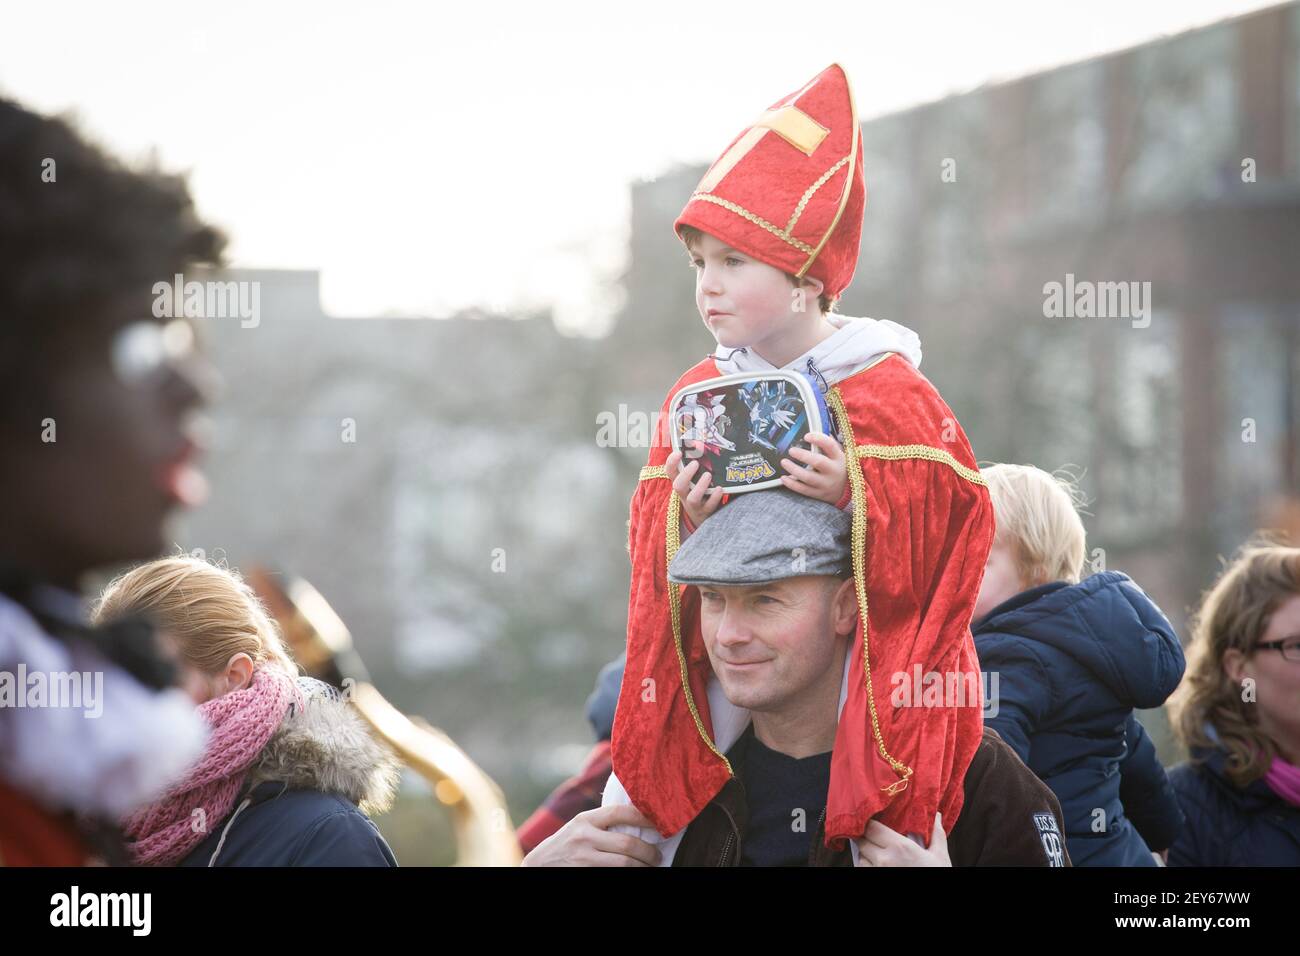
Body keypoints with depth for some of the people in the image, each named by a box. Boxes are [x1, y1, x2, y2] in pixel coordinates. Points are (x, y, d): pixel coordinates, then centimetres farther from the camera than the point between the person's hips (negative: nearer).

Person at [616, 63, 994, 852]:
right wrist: (689, 523, -12)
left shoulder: (889, 394, -3)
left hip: (861, 663, -3)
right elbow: (664, 572, 9)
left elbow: (931, 552, -6)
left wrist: (854, 500, -21)